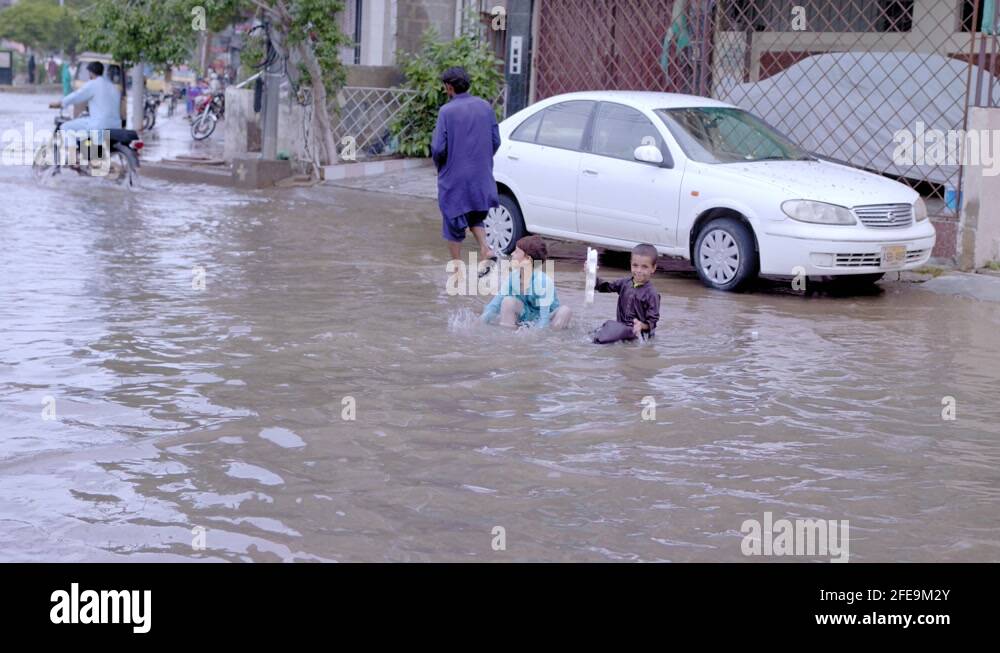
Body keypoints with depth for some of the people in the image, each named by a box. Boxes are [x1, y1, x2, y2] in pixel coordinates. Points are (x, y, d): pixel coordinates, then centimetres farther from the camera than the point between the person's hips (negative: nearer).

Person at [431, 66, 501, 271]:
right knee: (475, 217, 21)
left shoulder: (447, 111, -13)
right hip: (481, 177, 5)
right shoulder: (485, 107, 3)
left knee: (454, 223, 7)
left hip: (454, 177, -5)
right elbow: (496, 141, 6)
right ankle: (485, 249, -4)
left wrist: (439, 165, 5)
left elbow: (439, 148, -15)